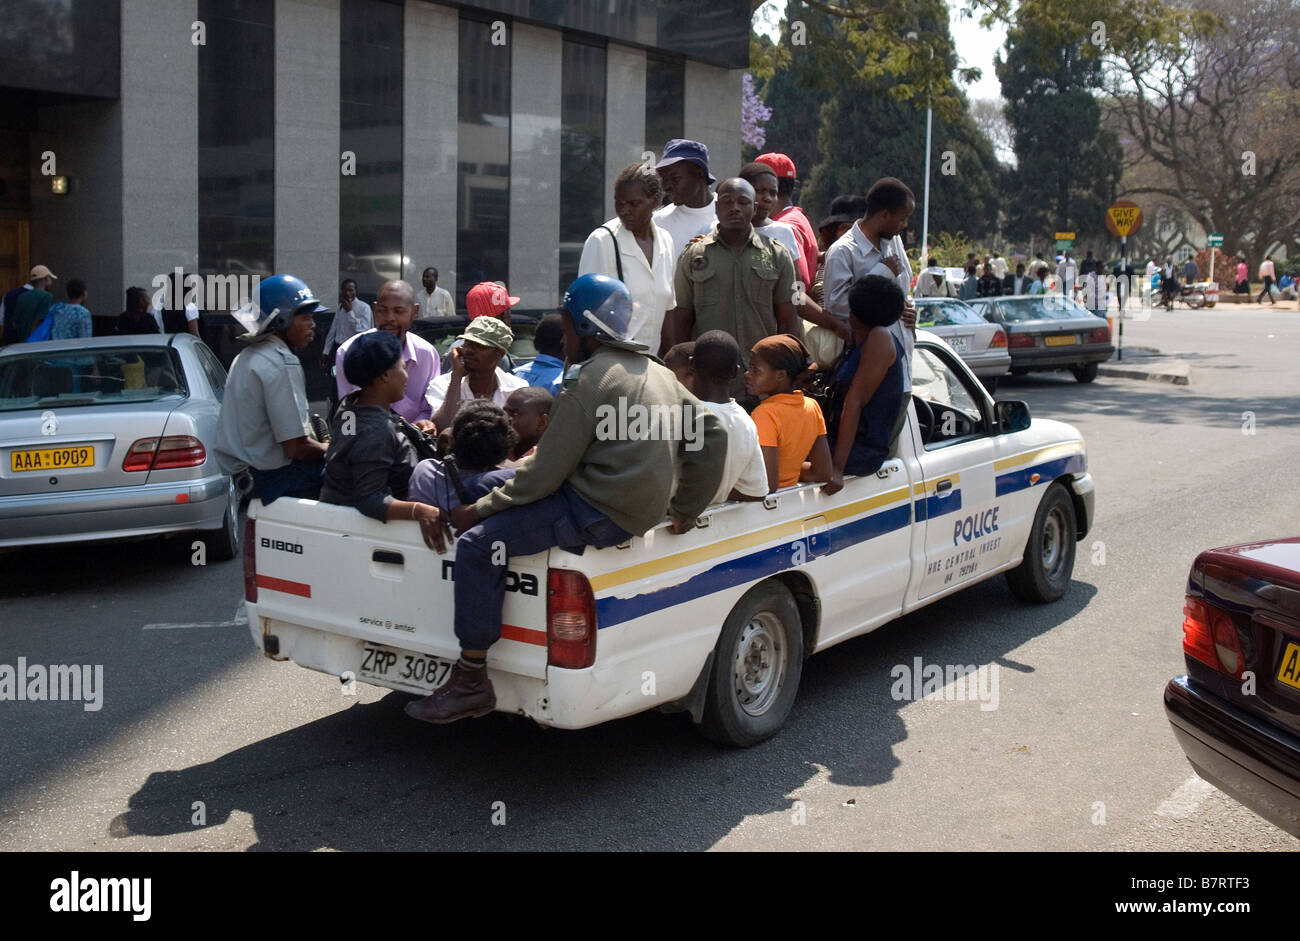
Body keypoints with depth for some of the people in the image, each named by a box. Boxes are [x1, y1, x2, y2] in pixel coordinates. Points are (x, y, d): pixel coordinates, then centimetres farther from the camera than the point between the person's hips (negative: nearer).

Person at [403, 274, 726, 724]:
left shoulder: (588, 382, -12)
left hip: (598, 512, -11)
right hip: (641, 509, 11)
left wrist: (478, 510, -5)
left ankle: (470, 682, -13)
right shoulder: (658, 374, 15)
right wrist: (685, 510, 19)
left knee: (478, 543, -13)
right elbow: (712, 434, 15)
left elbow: (544, 473, -15)